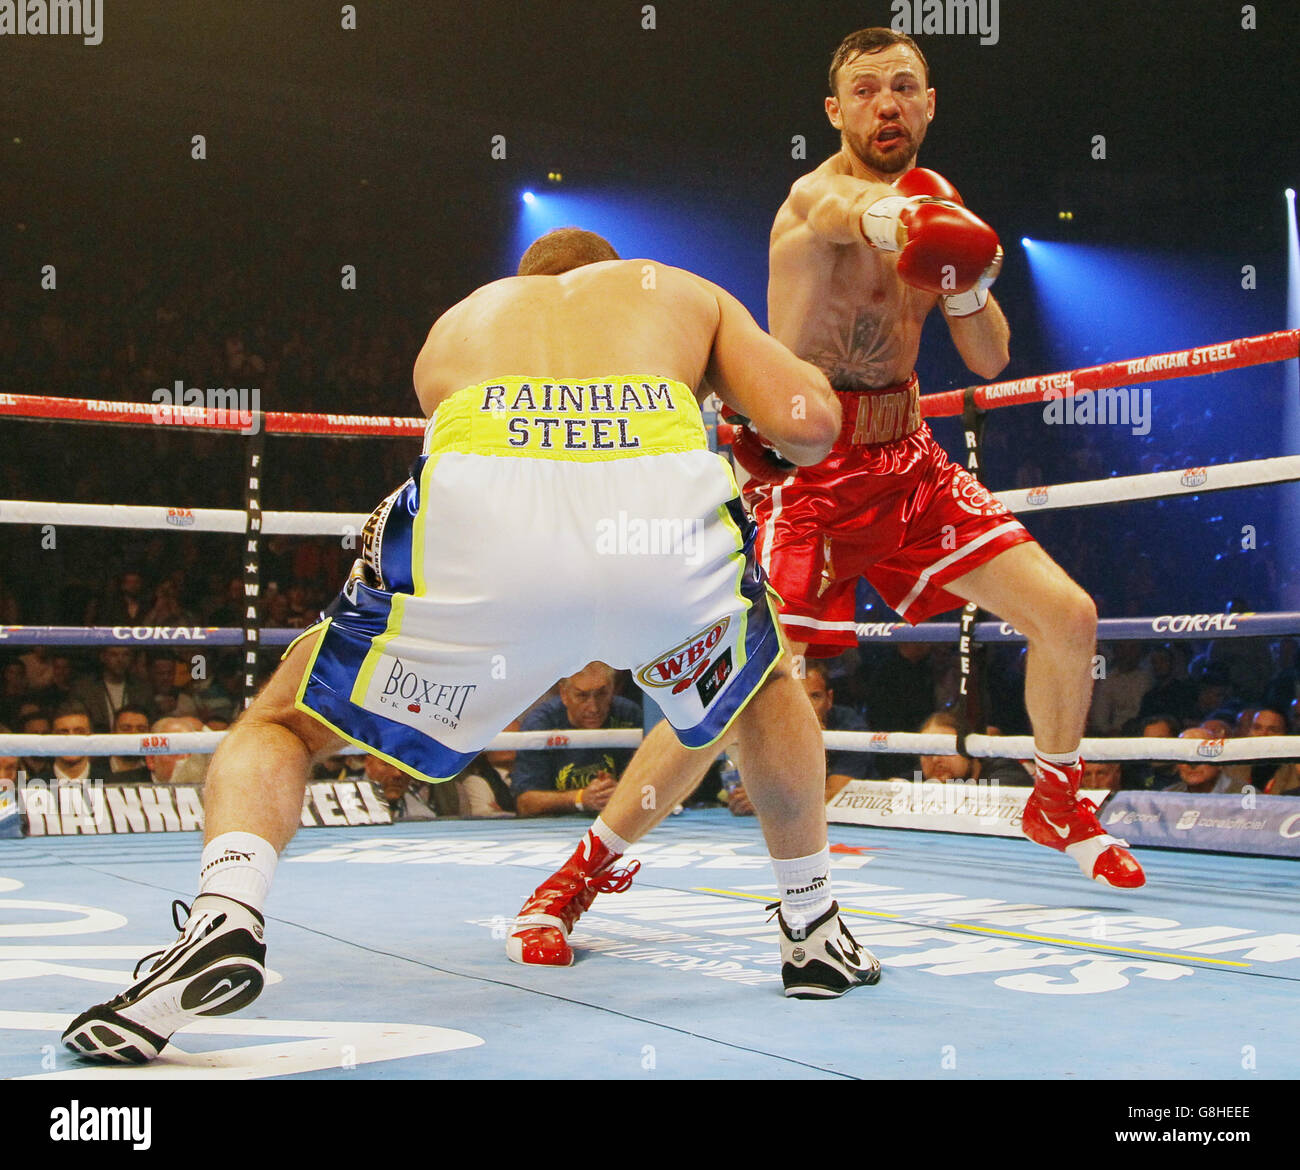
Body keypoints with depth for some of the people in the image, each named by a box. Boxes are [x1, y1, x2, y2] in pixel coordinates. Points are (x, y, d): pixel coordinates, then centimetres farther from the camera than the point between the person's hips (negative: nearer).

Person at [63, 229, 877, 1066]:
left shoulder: (459, 321, 40)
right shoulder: (681, 290, 36)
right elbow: (811, 427, 21)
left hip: (479, 526, 0)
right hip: (665, 500, 1)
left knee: (281, 724, 21)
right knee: (767, 683, 35)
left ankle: (226, 914, -8)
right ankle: (814, 933, 39)